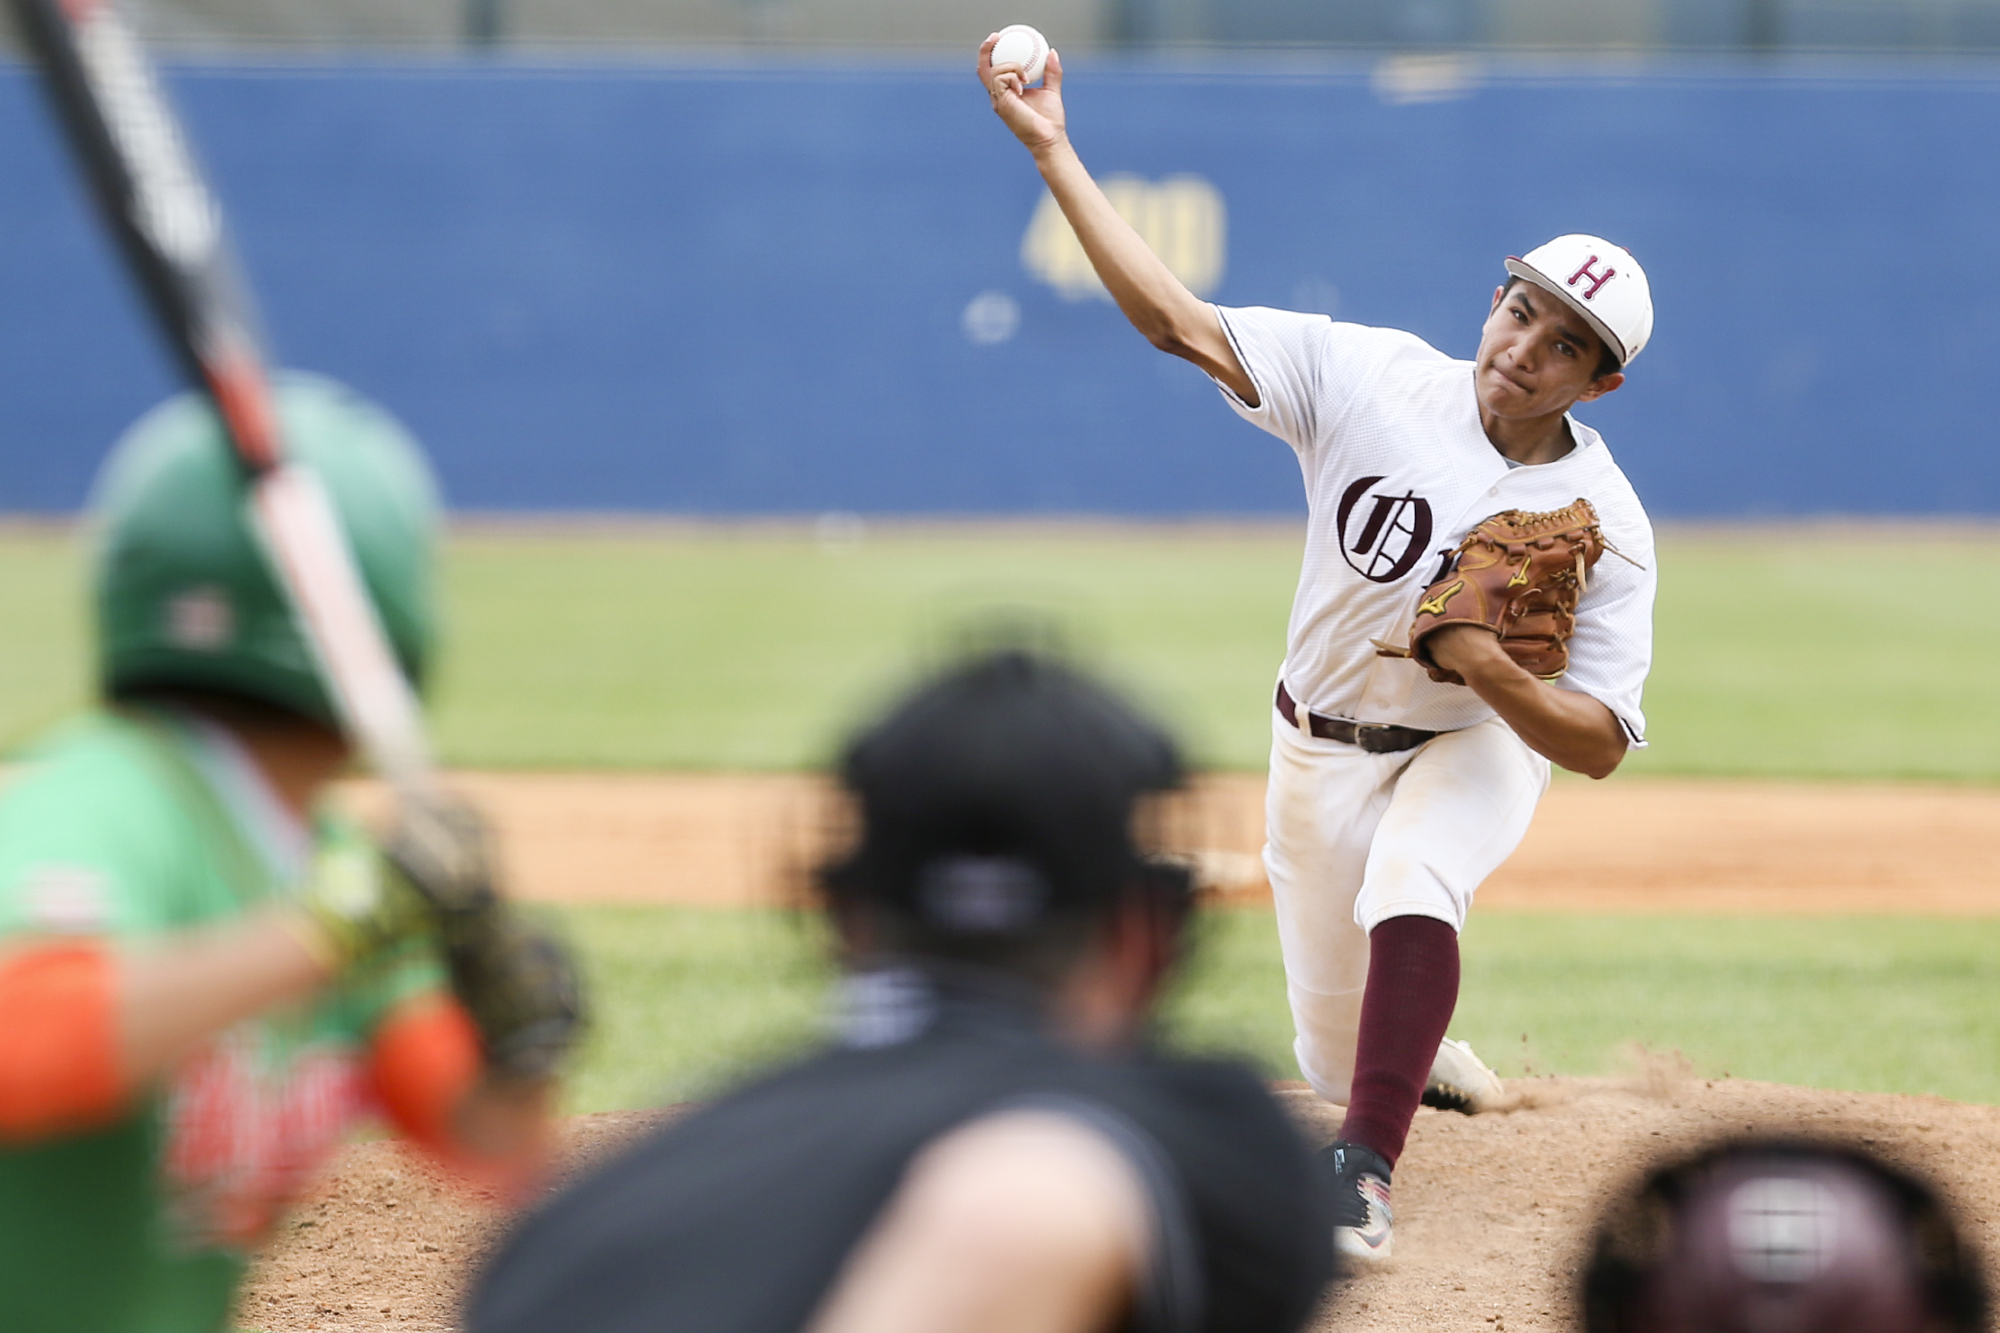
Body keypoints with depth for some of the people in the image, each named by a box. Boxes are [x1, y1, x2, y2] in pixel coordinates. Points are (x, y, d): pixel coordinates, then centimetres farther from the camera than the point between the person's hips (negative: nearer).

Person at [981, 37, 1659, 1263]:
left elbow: (1602, 745, -21)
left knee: (1409, 883, -38)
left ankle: (1366, 1174, -37)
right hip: (1324, 749, 2)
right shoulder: (1374, 375, -17)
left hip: (1480, 748, -2)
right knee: (1336, 1061, 11)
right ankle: (1430, 1061, 49)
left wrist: (1488, 666, -39)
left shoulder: (1603, 524, -20)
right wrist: (1052, 150, -27)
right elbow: (1176, 318, -20)